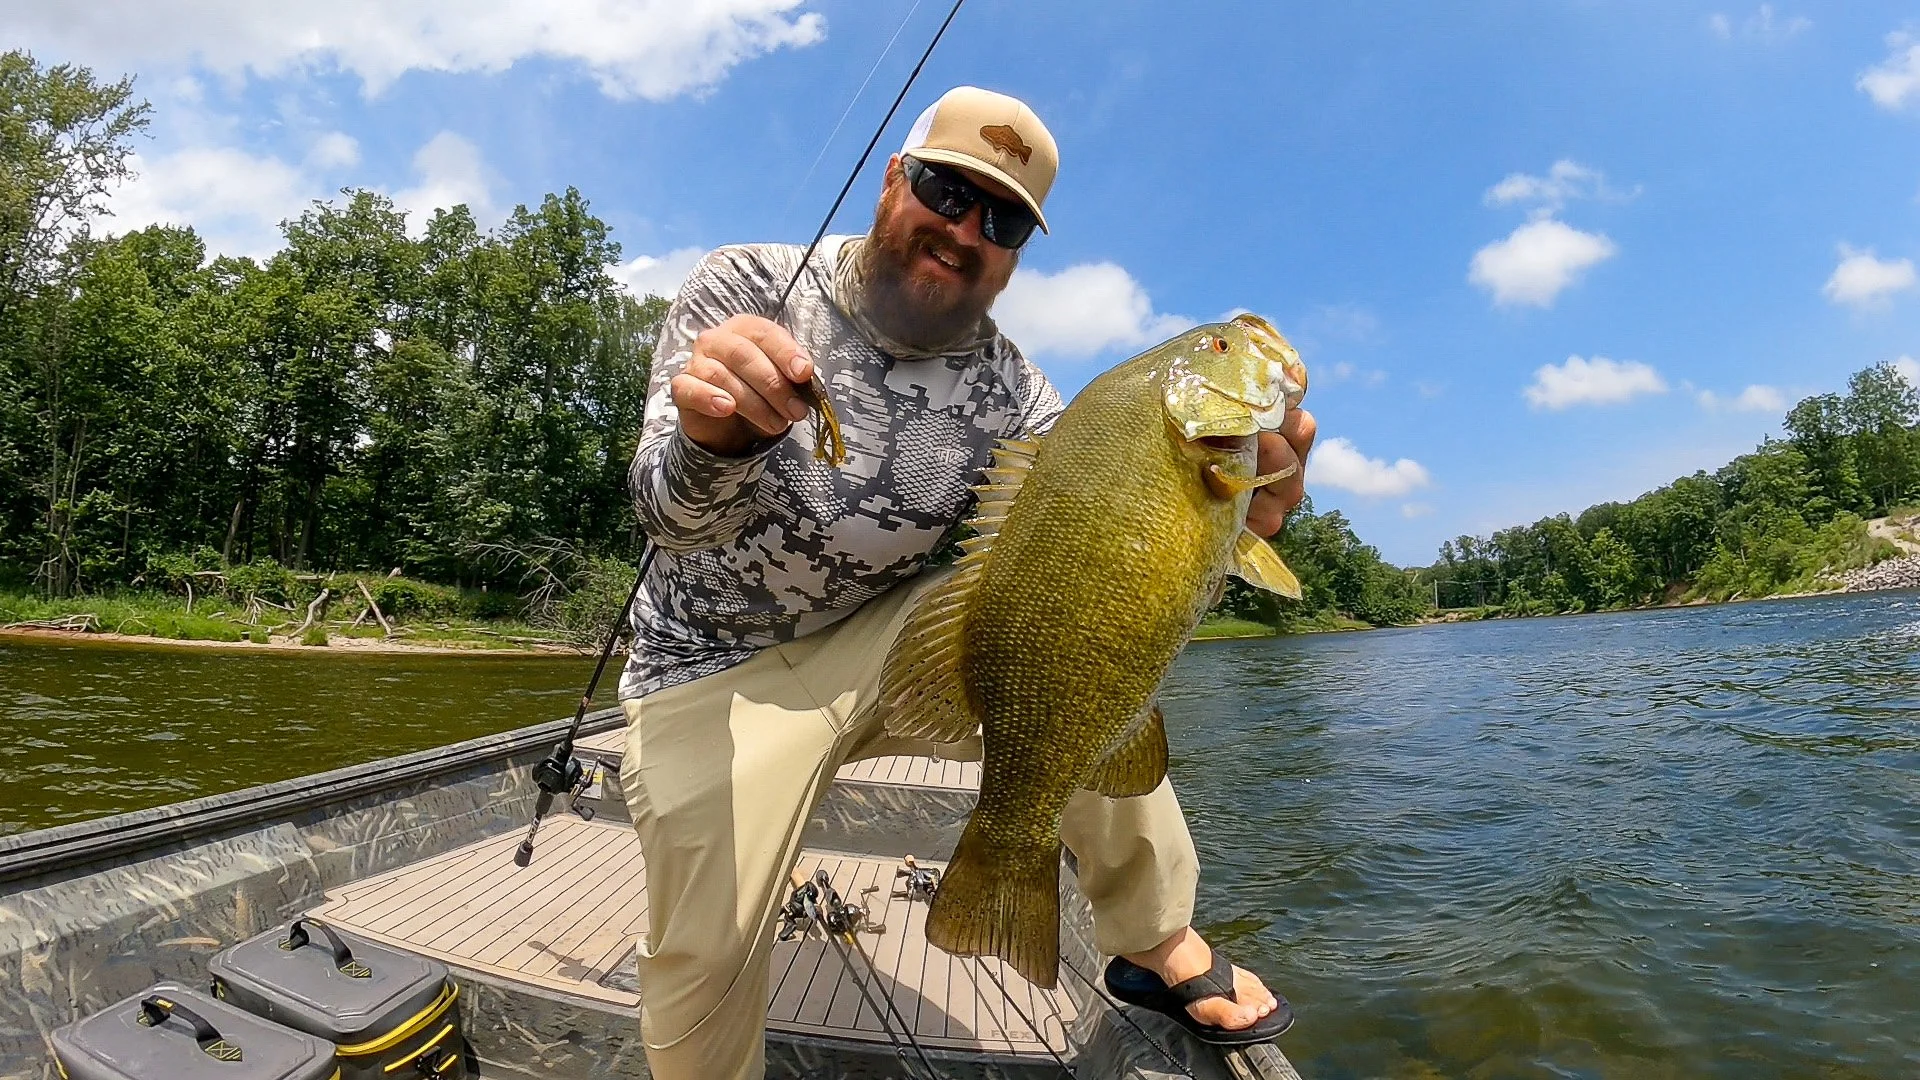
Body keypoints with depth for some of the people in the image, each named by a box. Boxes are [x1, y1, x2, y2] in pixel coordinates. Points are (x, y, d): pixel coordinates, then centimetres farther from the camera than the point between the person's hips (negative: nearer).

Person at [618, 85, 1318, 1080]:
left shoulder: (1008, 392, -7)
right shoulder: (746, 287, -12)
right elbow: (669, 512, -22)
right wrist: (716, 440, -46)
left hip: (891, 642, 2)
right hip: (719, 666, -1)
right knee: (704, 955, -16)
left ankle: (1157, 939, 2)